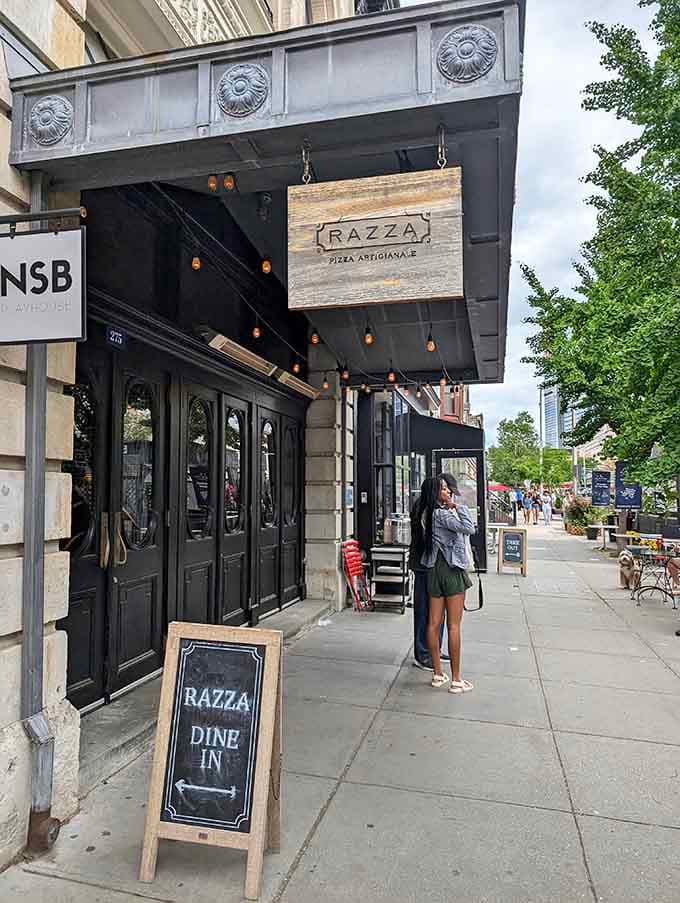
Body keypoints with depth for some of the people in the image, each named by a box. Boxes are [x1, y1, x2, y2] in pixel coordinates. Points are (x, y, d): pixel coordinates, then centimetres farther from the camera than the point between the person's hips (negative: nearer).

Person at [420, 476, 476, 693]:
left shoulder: (427, 514, 9)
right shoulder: (441, 514, -17)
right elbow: (469, 529, -24)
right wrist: (458, 507, -14)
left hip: (434, 569, 8)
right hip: (451, 569, -8)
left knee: (434, 623, 9)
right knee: (454, 625, -1)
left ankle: (437, 674, 18)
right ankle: (456, 679, 6)